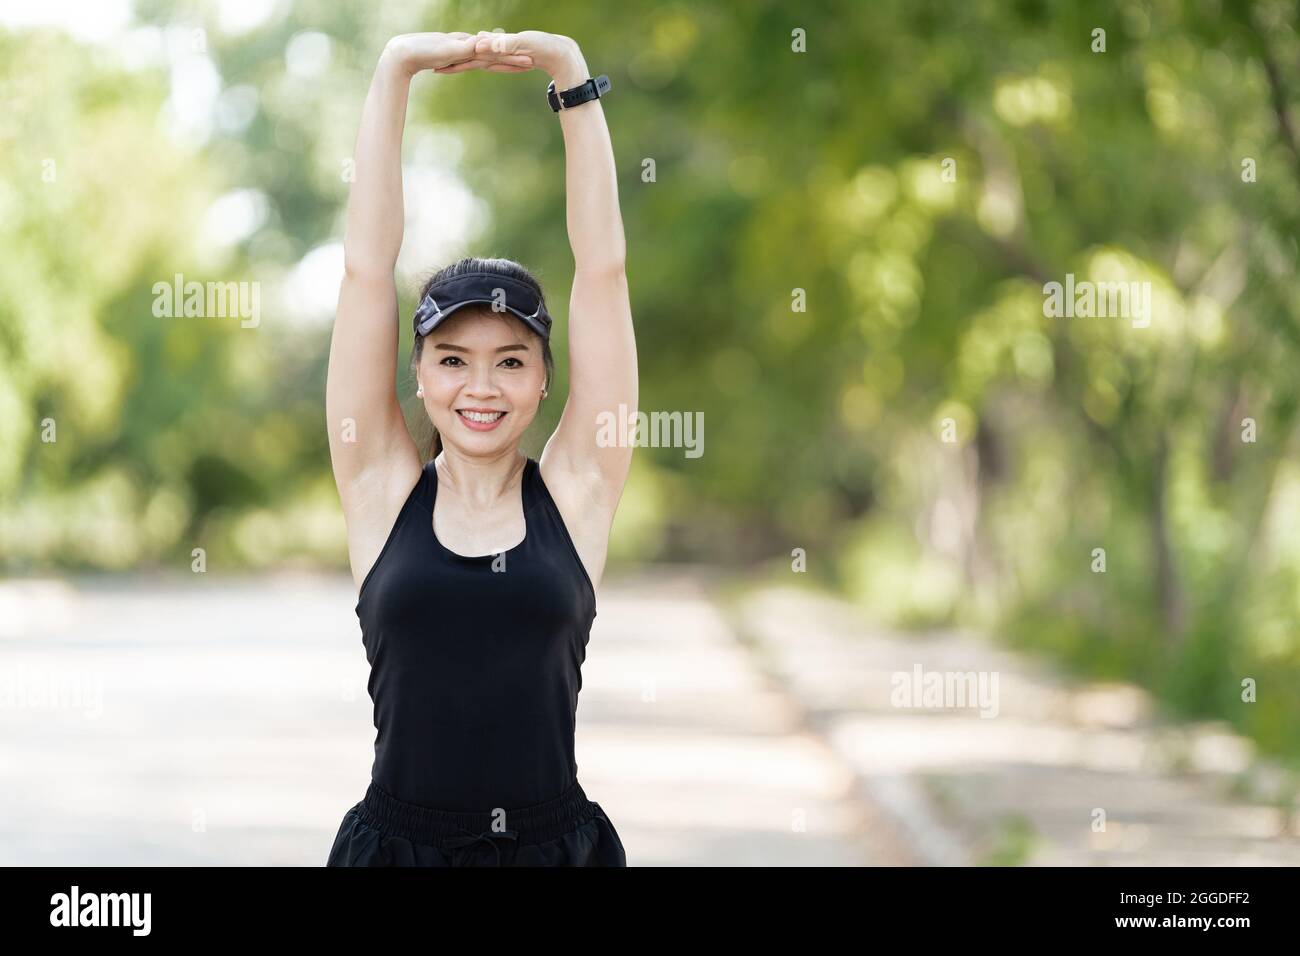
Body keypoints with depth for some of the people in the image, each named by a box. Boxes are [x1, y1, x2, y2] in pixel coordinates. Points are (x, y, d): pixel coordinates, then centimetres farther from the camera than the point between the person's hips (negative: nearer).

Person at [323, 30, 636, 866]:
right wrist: (395, 73, -8)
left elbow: (603, 268, -4)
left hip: (556, 842, 0)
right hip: (399, 841, 0)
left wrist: (573, 79, -8)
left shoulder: (575, 487, -2)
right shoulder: (384, 485, -1)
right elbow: (367, 267, -4)